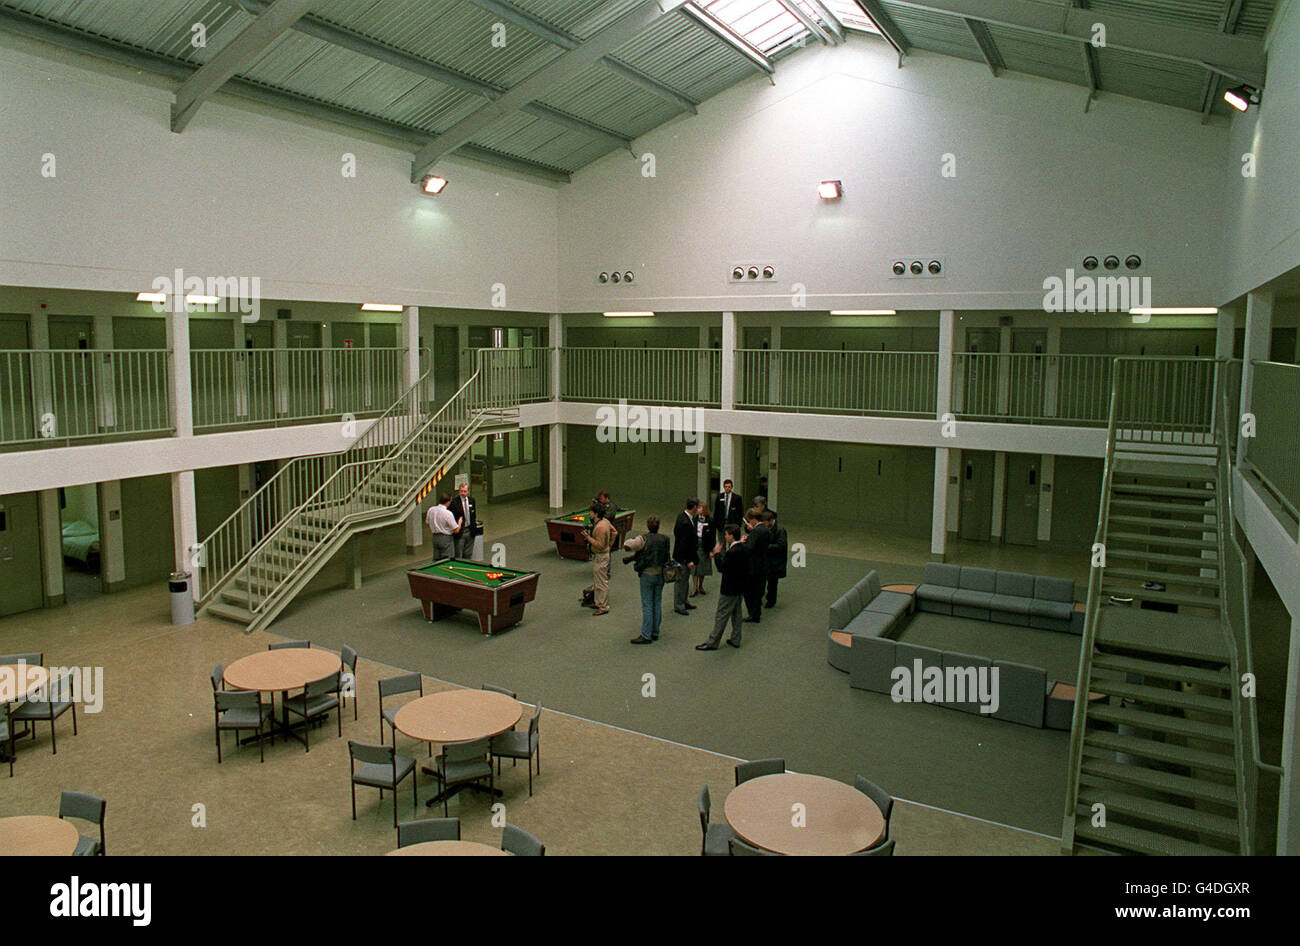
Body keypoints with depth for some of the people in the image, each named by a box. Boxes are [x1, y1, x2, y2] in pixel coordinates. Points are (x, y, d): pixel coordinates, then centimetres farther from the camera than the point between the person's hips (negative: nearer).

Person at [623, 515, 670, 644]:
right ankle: (655, 632, 21)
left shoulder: (644, 539, -14)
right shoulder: (664, 539, 0)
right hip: (660, 574, 5)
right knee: (657, 603, 13)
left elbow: (627, 545, -24)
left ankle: (646, 635, 3)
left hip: (647, 574, -5)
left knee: (647, 605, -1)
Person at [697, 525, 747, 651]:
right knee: (736, 614, 19)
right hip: (741, 587, 9)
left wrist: (718, 553, -11)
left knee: (721, 616, 1)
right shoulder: (744, 548, 2)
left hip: (730, 590, -9)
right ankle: (735, 639, 29)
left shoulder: (732, 552, -27)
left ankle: (712, 642, 9)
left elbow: (722, 567, -21)